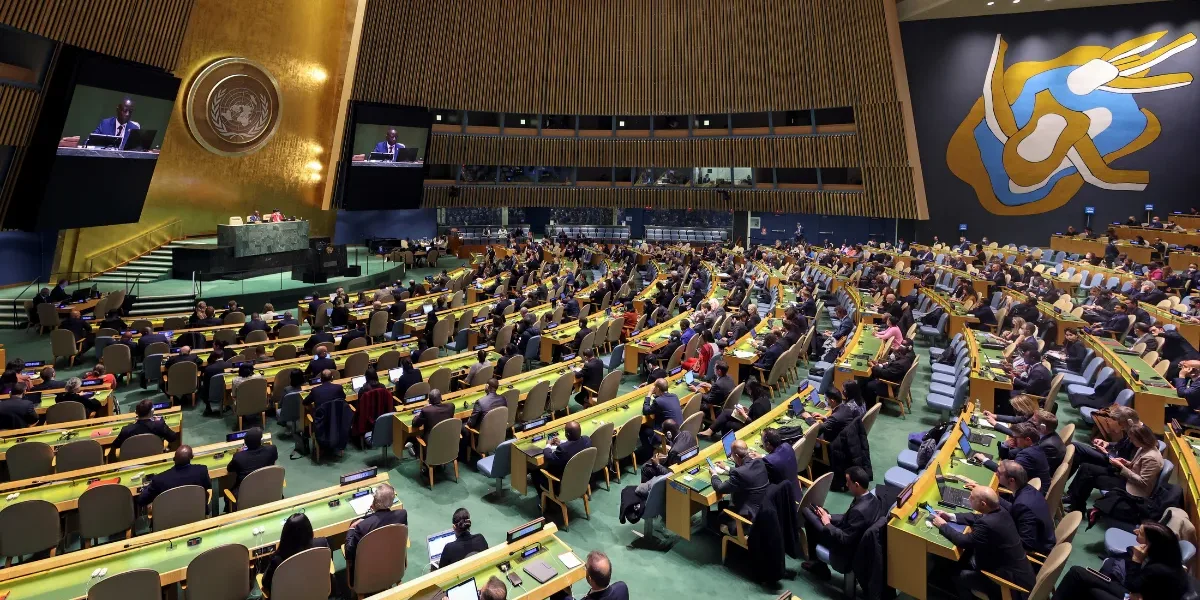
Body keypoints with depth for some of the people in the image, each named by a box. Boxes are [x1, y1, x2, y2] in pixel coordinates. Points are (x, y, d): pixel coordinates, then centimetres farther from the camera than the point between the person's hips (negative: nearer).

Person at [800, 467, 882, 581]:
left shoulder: (859, 510, -36)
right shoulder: (871, 498, -7)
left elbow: (845, 540, -29)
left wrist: (827, 523, -16)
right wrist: (829, 516, -1)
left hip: (847, 550, -9)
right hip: (855, 539, 9)